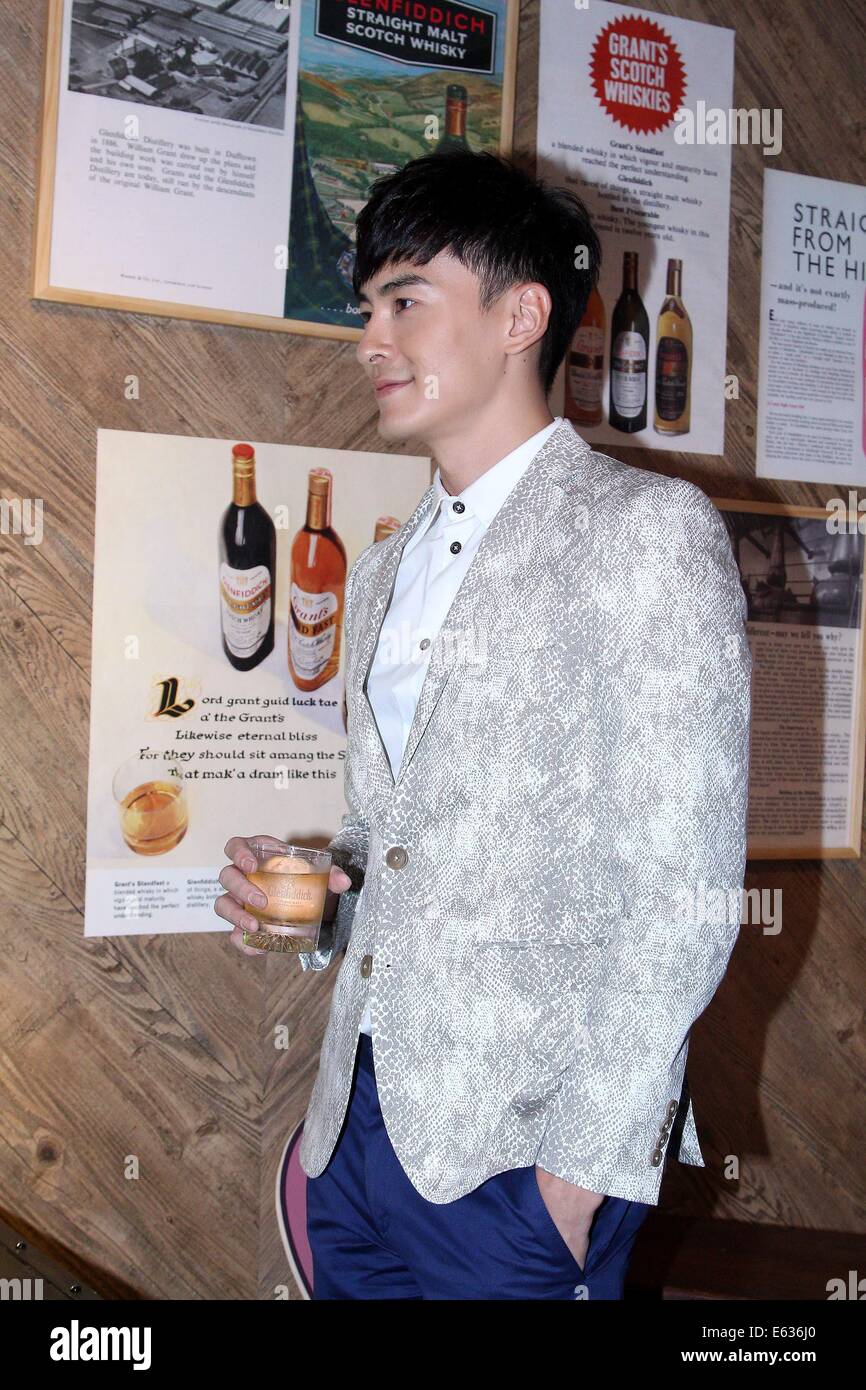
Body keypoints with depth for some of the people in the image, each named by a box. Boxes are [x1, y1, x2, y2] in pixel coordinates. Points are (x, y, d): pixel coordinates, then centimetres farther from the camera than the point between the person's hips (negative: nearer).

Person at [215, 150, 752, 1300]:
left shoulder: (647, 527, -8)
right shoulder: (384, 570, 15)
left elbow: (684, 888, -13)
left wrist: (585, 1165, -15)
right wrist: (308, 892, 1)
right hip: (362, 1115, 6)